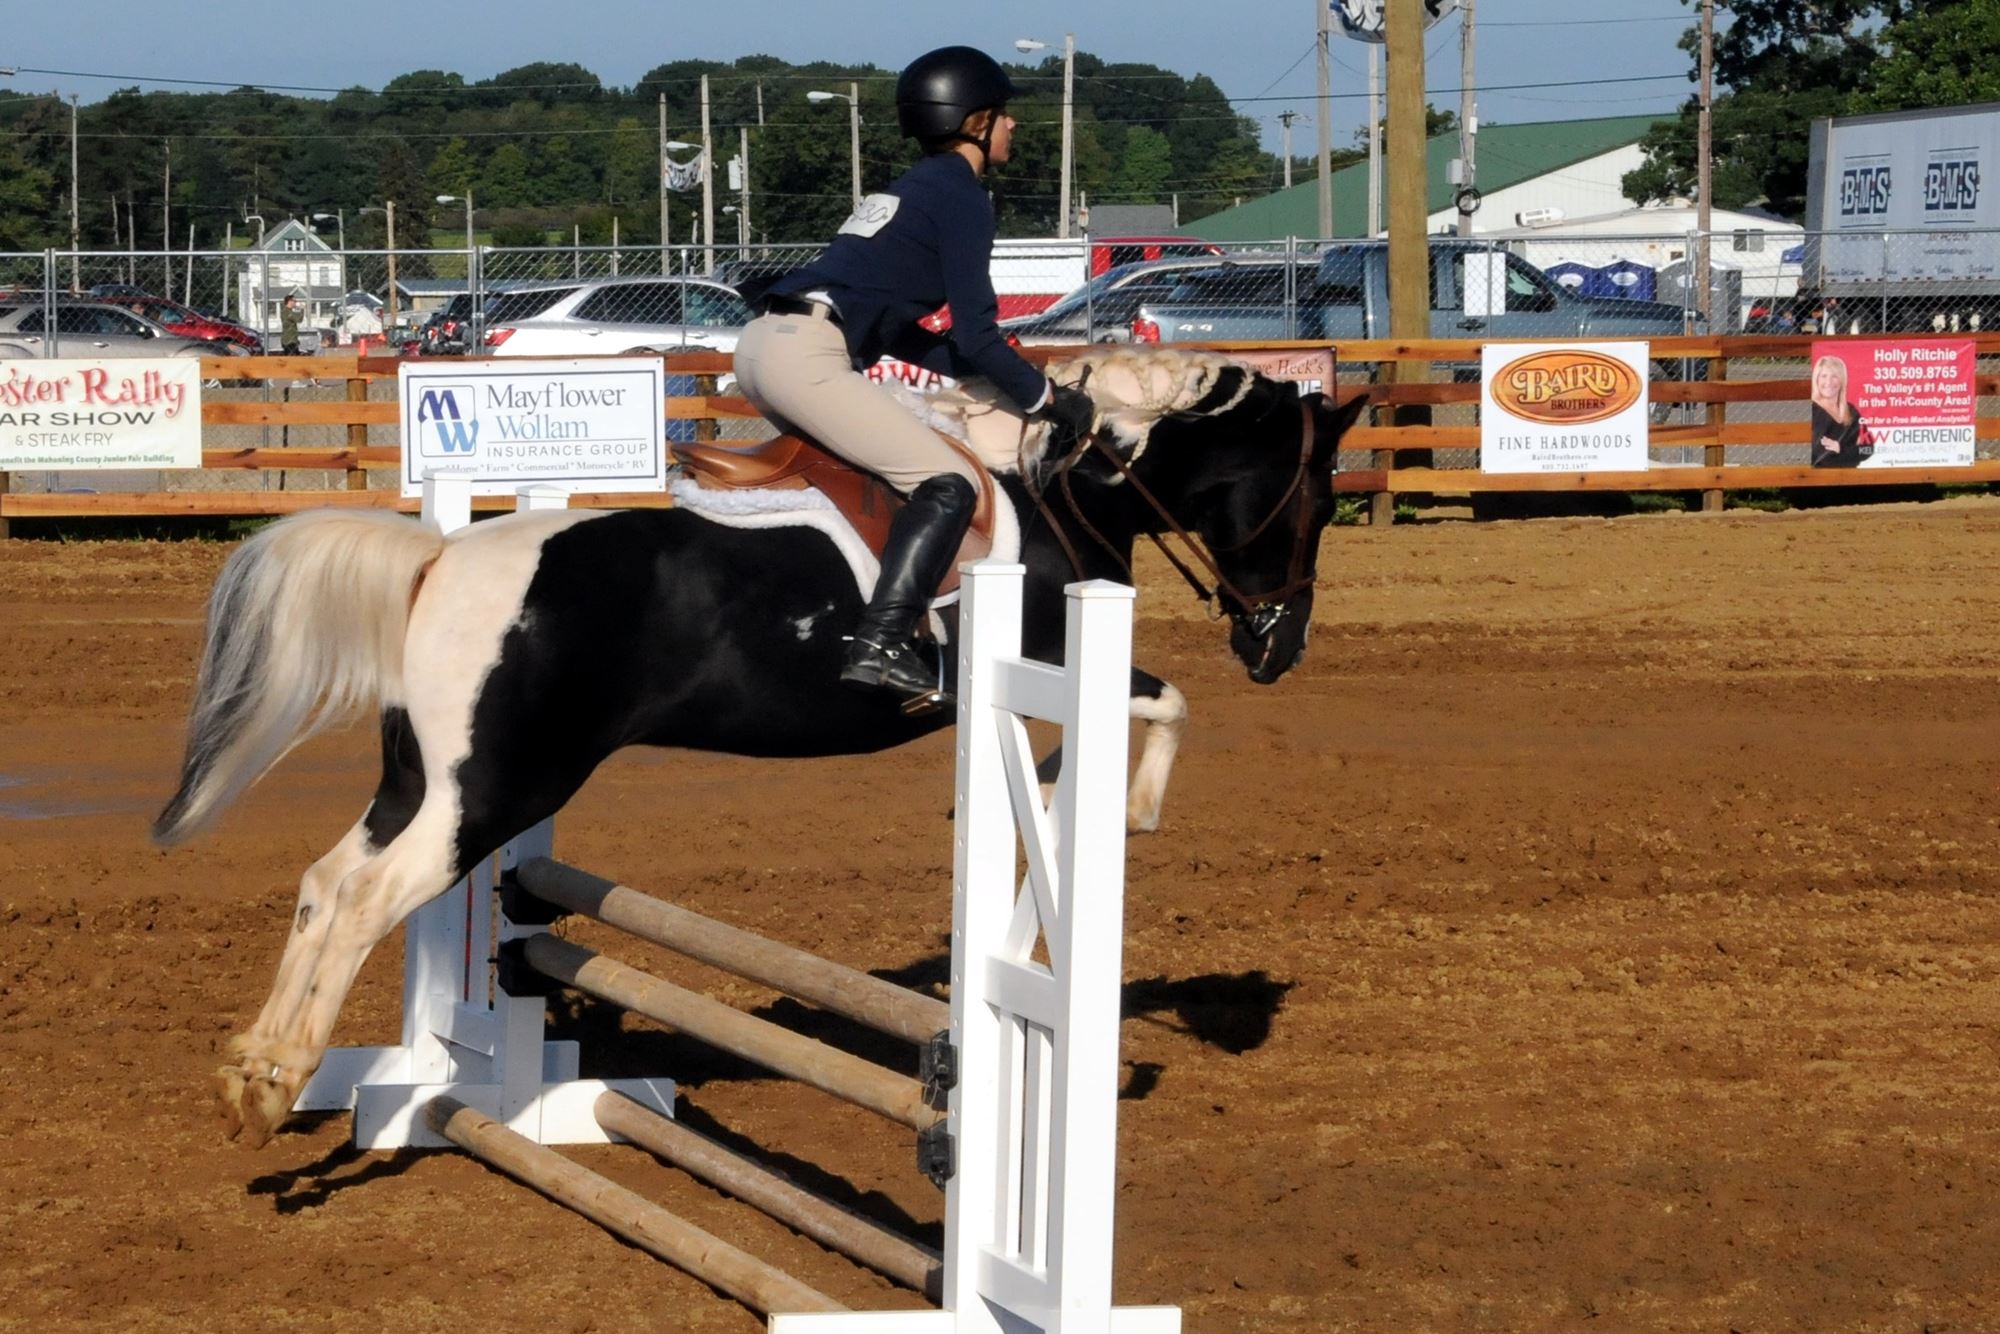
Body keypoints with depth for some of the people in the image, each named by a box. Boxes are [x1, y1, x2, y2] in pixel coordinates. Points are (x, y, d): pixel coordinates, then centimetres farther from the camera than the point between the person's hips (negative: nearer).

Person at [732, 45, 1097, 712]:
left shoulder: (912, 190, 27)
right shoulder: (962, 198, -1)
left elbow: (909, 329, 29)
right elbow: (976, 337, -6)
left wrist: (997, 375, 27)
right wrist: (1048, 400, 6)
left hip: (760, 343, 10)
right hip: (807, 357, -10)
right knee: (948, 482, -10)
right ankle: (880, 645, -22)